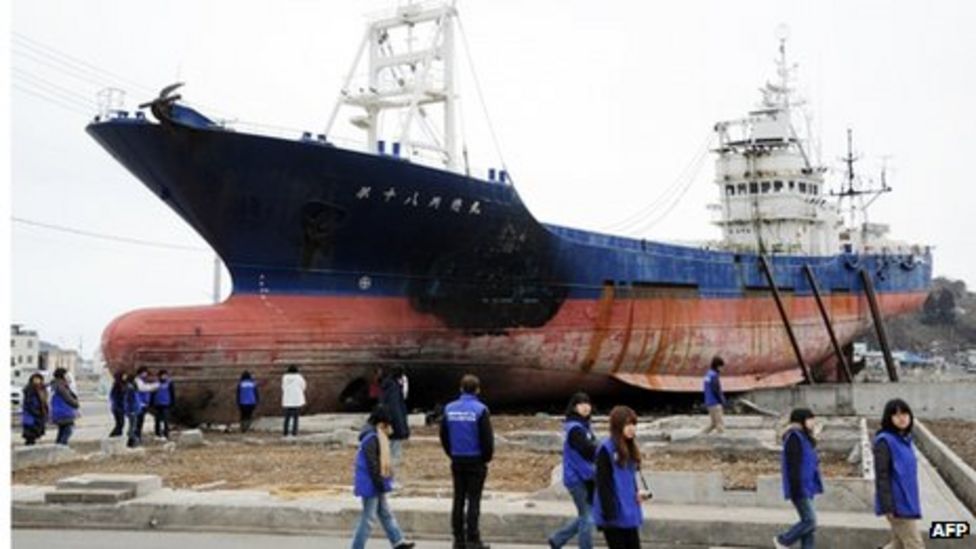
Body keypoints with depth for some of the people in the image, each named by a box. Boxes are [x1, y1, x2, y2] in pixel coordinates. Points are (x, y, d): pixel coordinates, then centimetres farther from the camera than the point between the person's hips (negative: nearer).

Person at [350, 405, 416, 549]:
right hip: (371, 486, -11)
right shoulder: (371, 440, -21)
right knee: (367, 518, -3)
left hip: (376, 487, 11)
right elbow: (373, 466, -24)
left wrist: (383, 485, 19)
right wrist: (381, 487, -20)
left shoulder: (378, 438, 12)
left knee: (386, 514, 16)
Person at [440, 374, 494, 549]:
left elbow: (443, 436, 8)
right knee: (473, 500, 1)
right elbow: (487, 438, -12)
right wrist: (487, 458, 2)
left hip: (457, 461, 4)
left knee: (458, 500, 11)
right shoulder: (480, 410, -12)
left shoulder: (449, 409, 3)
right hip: (476, 461, -4)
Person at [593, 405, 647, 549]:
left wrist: (636, 494, 4)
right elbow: (603, 484, -16)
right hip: (614, 515, -8)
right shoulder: (606, 449, -14)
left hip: (630, 513, 8)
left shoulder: (629, 448, 10)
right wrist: (609, 514, -19)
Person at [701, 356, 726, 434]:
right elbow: (716, 390, -20)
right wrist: (722, 401, -9)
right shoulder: (714, 375, -17)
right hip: (715, 403, -10)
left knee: (713, 423, 16)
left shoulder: (708, 374, 13)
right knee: (720, 423, -6)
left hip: (709, 403, 10)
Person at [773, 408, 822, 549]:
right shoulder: (794, 437, -17)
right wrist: (796, 490, -23)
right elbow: (793, 466, -21)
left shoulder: (804, 437, 14)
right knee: (810, 521, -8)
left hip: (807, 487, 10)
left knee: (808, 521, 9)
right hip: (800, 489, -10)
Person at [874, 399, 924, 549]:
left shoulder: (905, 439, 11)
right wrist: (888, 507, -22)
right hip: (898, 504, -8)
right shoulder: (885, 441, -16)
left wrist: (914, 500, 20)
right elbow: (882, 476, -19)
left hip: (908, 502, 8)